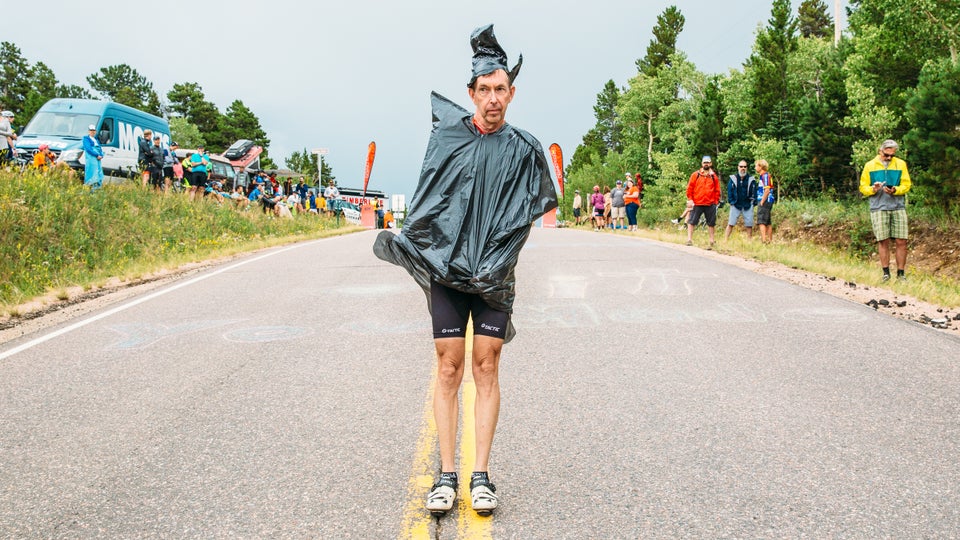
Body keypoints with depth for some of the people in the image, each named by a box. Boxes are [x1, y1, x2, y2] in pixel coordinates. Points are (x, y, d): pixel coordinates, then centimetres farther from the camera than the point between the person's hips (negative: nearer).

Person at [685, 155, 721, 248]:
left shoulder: (714, 176, 7)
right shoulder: (695, 175, 3)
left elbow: (717, 190, 10)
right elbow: (689, 188, 4)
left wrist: (716, 201, 3)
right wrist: (690, 199, -1)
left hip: (710, 204, 1)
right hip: (697, 204, -1)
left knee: (711, 223, 8)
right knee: (691, 221, -3)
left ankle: (712, 241, 17)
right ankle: (689, 239, 3)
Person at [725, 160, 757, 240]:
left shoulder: (751, 180, 4)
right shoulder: (733, 179, 3)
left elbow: (754, 192, 7)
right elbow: (729, 190, 4)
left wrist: (754, 202, -2)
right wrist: (731, 201, -4)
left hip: (748, 206, 1)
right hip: (736, 205, -1)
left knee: (749, 225, 4)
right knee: (730, 224, -5)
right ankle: (725, 240, -4)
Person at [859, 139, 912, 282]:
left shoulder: (901, 164, 9)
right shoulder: (870, 166, 7)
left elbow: (906, 184, 7)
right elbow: (863, 187, 8)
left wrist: (895, 190, -13)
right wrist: (873, 189, -13)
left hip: (898, 207, 1)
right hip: (878, 208, -1)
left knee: (901, 241, -3)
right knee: (883, 241, -3)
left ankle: (901, 273, 5)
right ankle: (886, 273, 6)